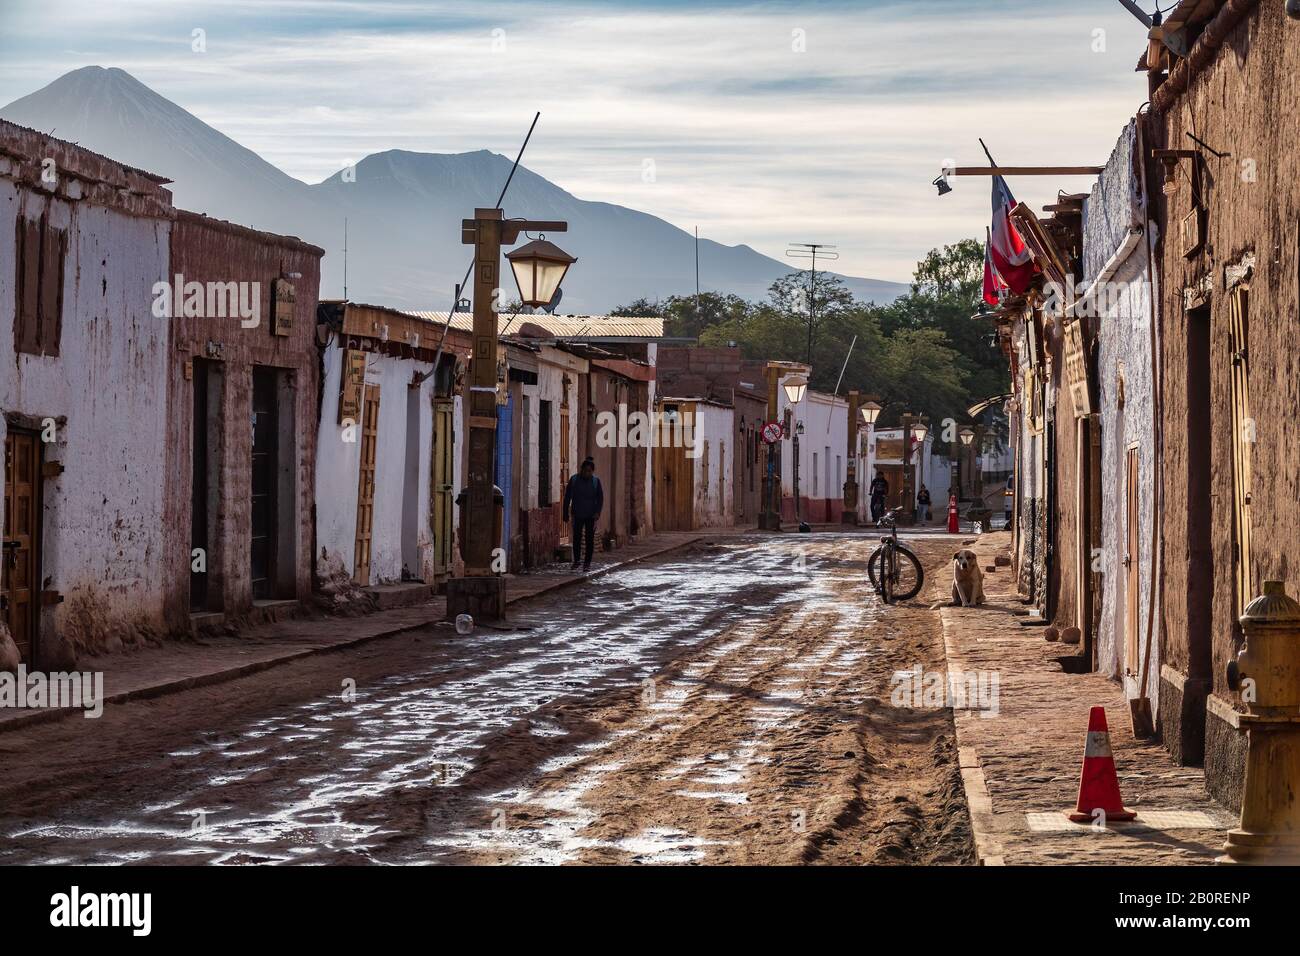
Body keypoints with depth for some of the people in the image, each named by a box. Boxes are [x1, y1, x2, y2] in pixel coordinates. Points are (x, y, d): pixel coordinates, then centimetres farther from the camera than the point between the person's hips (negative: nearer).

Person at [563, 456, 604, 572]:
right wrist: (566, 514, 1)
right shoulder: (574, 480, 1)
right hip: (578, 515, 0)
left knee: (590, 539, 0)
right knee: (577, 538, -3)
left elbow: (600, 498, 5)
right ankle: (576, 561, 13)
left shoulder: (596, 481, 2)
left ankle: (587, 563, 7)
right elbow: (567, 497, 4)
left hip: (591, 515, 0)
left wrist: (597, 512, -9)